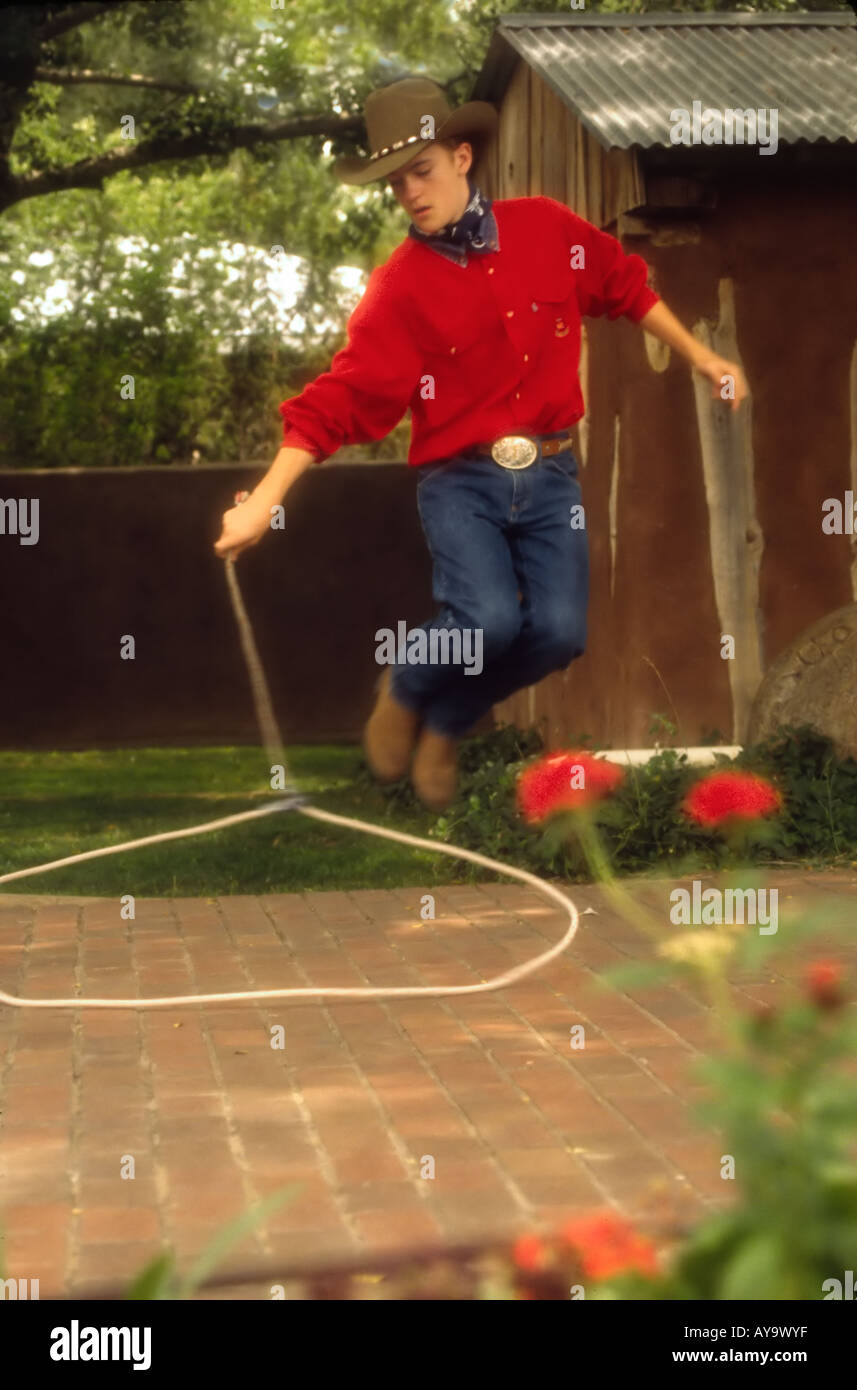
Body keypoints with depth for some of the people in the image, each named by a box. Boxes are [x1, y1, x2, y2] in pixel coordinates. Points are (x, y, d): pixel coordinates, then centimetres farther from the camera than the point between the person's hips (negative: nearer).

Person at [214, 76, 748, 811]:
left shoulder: (547, 228, 2)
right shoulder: (400, 285, -7)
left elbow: (627, 286, 19)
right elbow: (339, 400, -11)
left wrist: (701, 356, 20)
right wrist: (263, 502, -18)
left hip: (550, 475, 3)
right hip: (461, 481, -3)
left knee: (559, 630, -14)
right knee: (489, 618, -26)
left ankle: (445, 722, 16)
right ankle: (403, 689, 10)